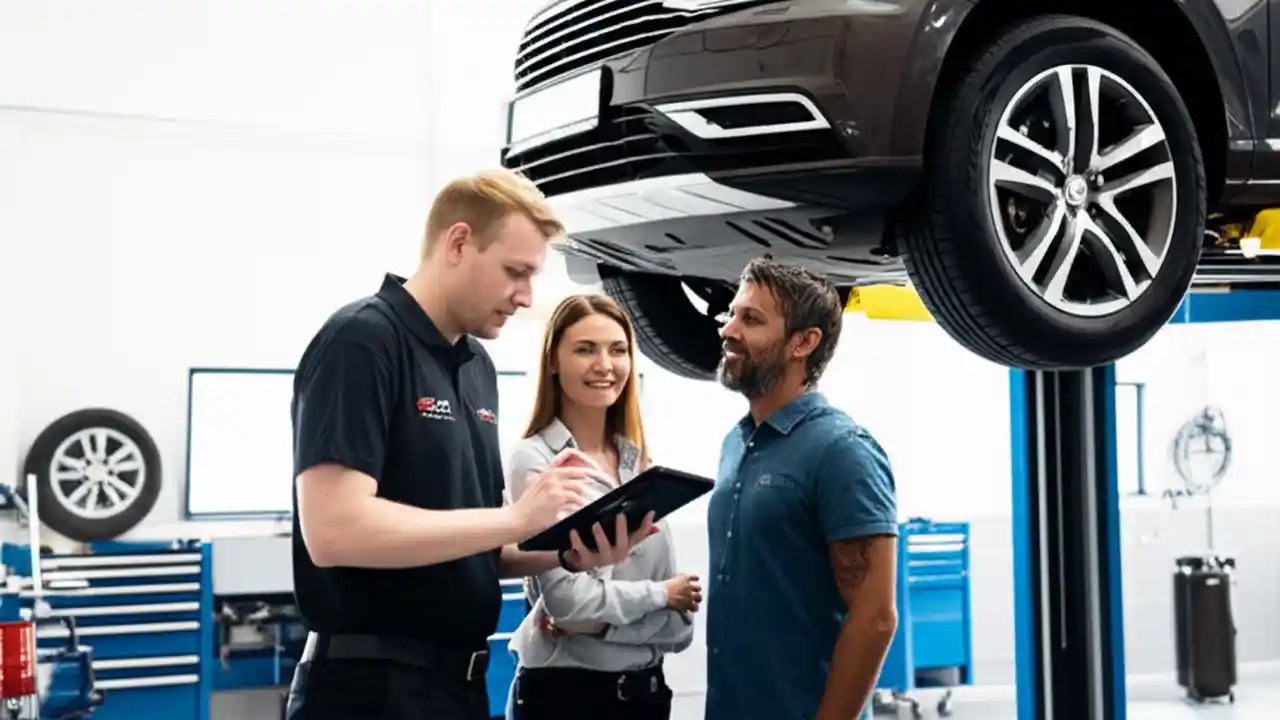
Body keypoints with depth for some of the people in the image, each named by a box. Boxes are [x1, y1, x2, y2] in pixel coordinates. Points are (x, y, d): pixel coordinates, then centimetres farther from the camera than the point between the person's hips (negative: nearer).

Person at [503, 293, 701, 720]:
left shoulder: (638, 462, 5)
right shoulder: (535, 461, -12)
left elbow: (678, 620, 4)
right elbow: (571, 601, -19)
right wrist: (661, 595, -4)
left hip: (645, 684, 5)